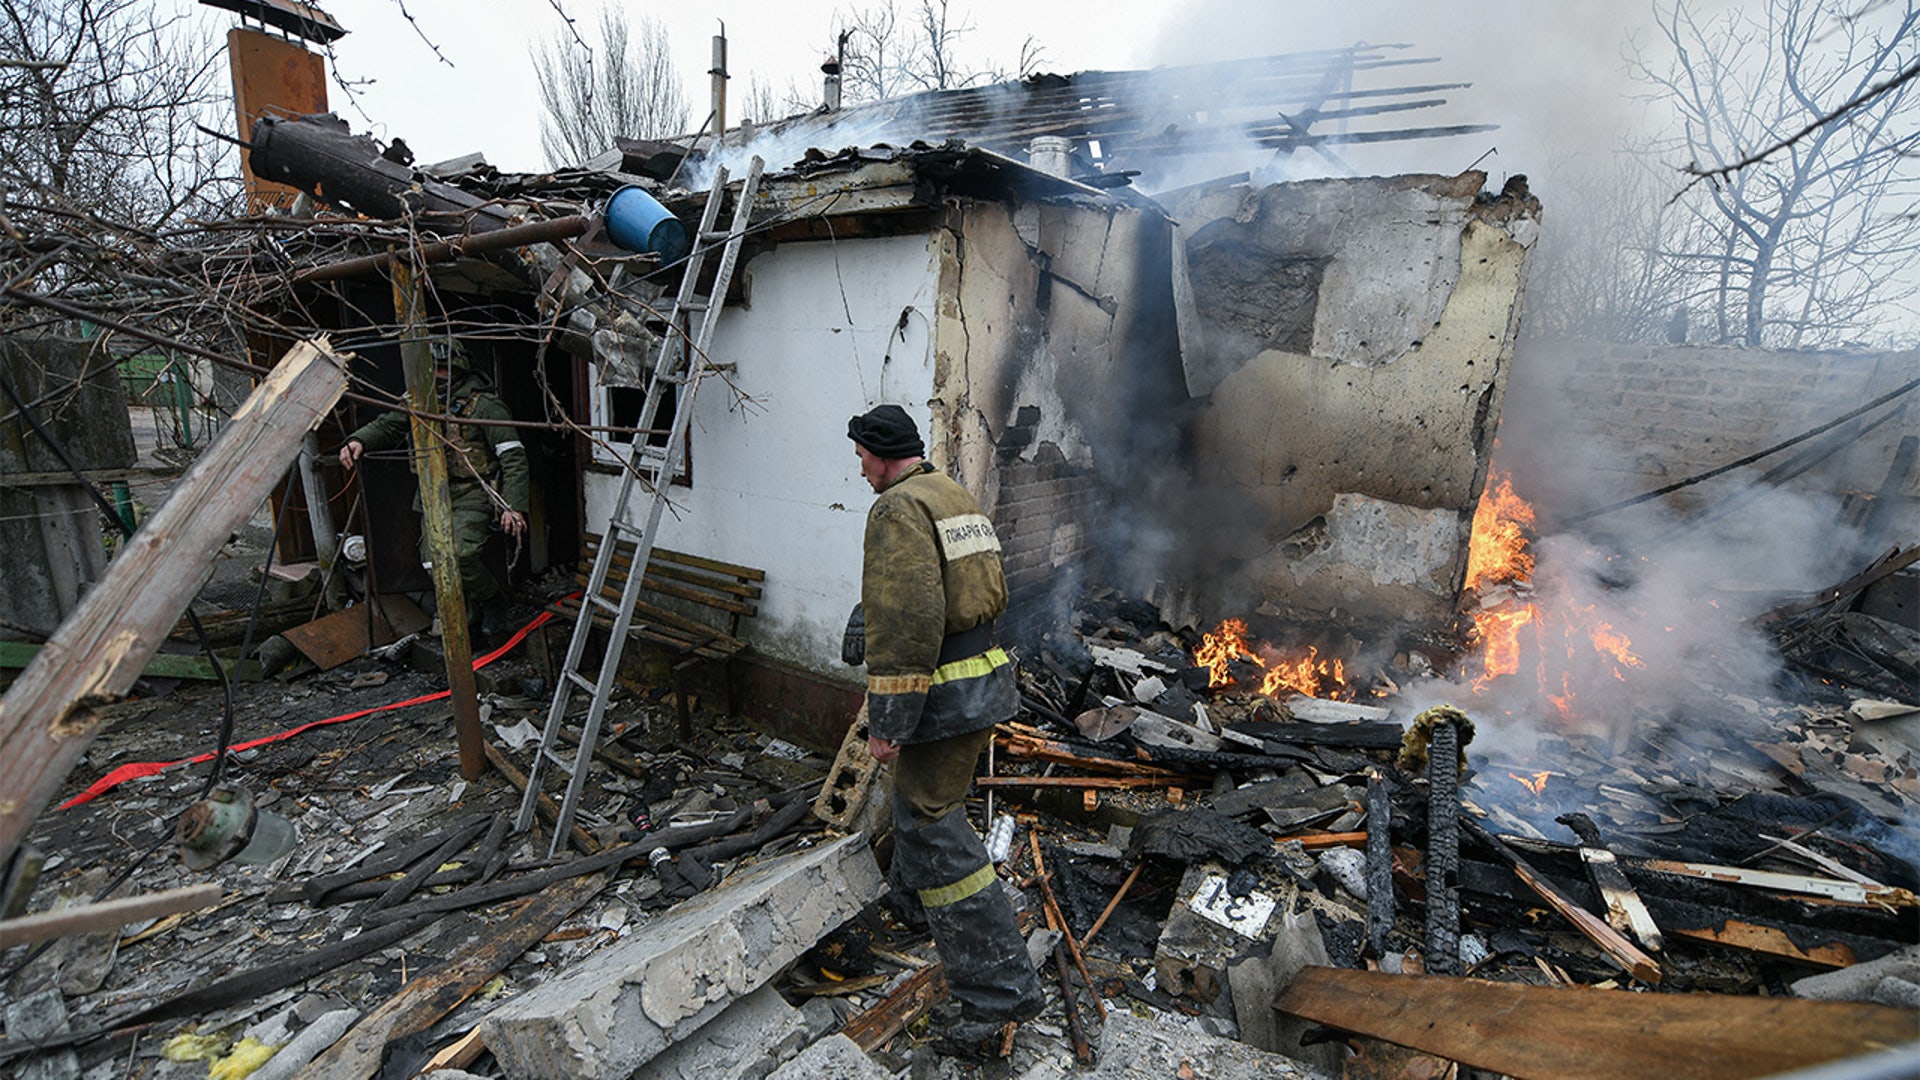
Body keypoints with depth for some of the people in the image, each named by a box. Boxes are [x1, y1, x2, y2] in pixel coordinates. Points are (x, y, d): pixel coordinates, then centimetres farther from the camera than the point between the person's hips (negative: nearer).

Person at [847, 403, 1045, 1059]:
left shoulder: (899, 508, -16)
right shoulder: (961, 498, 14)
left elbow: (906, 623, -24)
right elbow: (994, 592, 20)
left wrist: (886, 720, -20)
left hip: (943, 693, -10)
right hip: (986, 673, 10)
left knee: (935, 831, -2)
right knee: (922, 799, 30)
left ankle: (1000, 989, 5)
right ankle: (914, 889, 54)